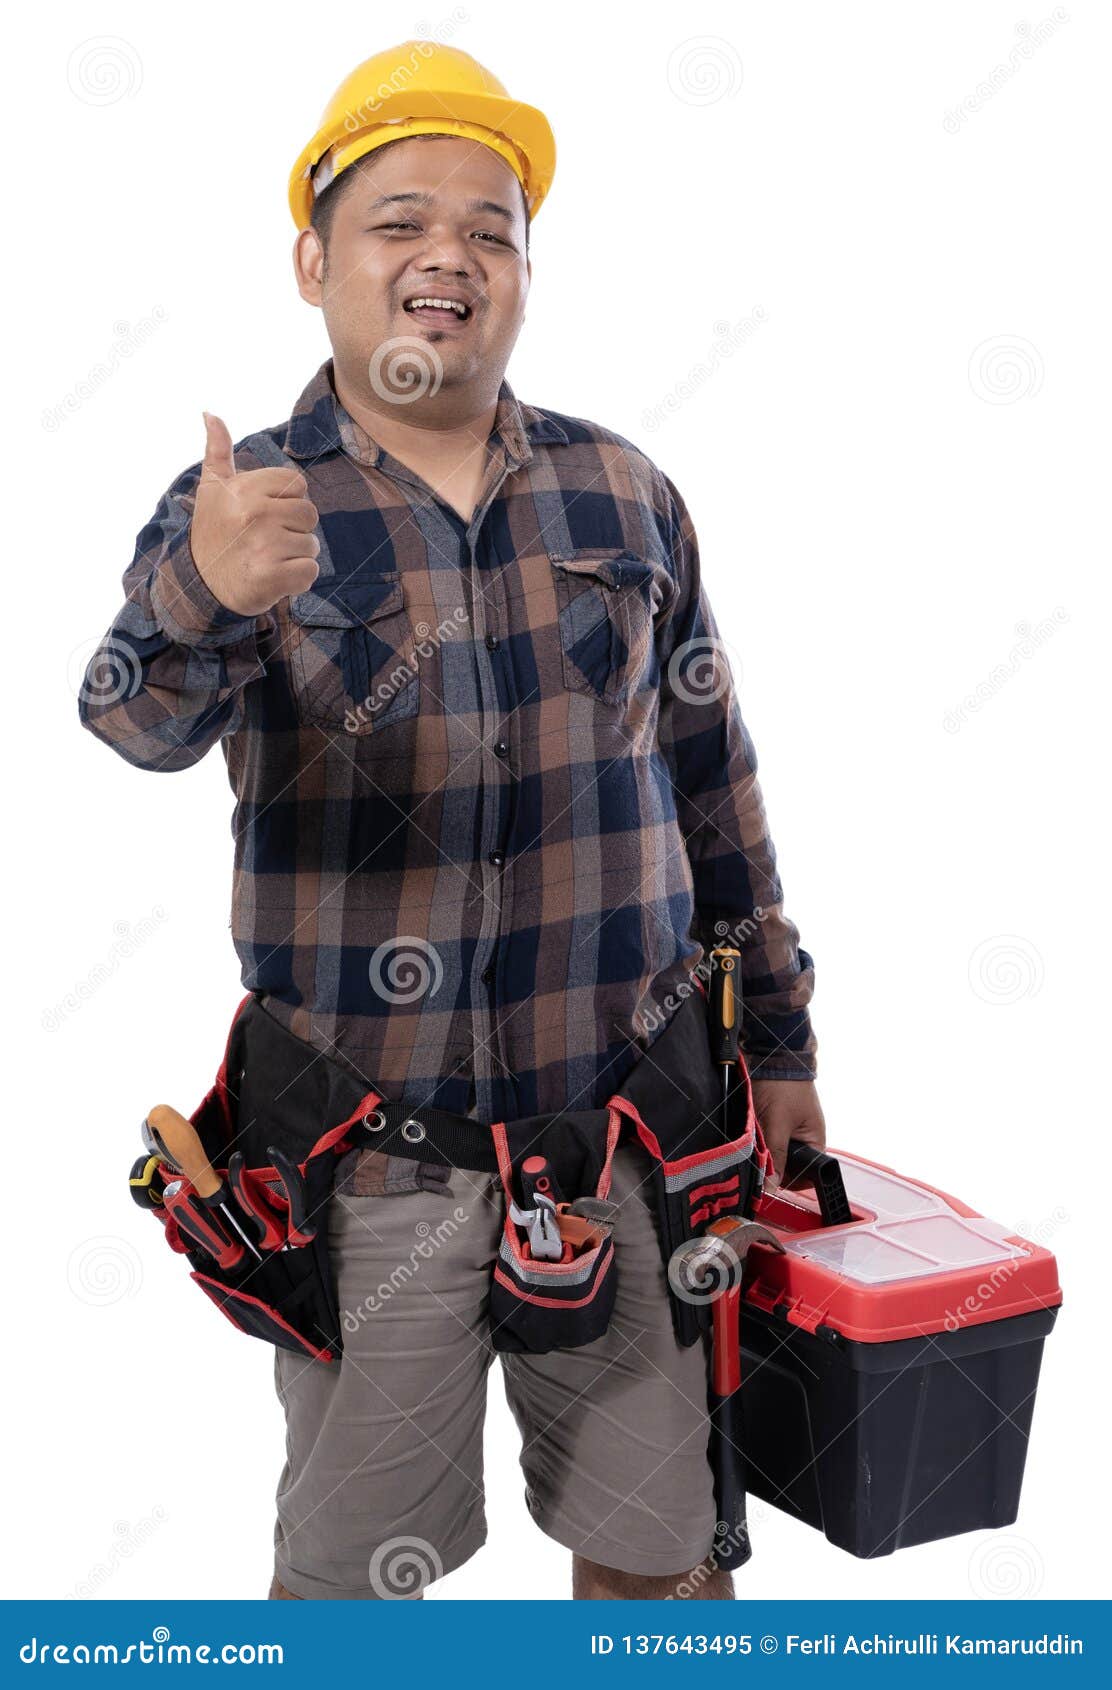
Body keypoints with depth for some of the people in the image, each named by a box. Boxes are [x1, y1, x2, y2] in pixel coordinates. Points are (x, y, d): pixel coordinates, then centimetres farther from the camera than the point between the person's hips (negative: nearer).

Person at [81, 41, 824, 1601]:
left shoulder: (622, 494, 5)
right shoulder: (242, 507, -4)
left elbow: (713, 776, 11)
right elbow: (139, 726, -24)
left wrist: (779, 1034, 12)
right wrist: (200, 598, -46)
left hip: (627, 1121, 3)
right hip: (375, 1150, -2)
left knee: (659, 1544, 14)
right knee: (353, 1570, 12)